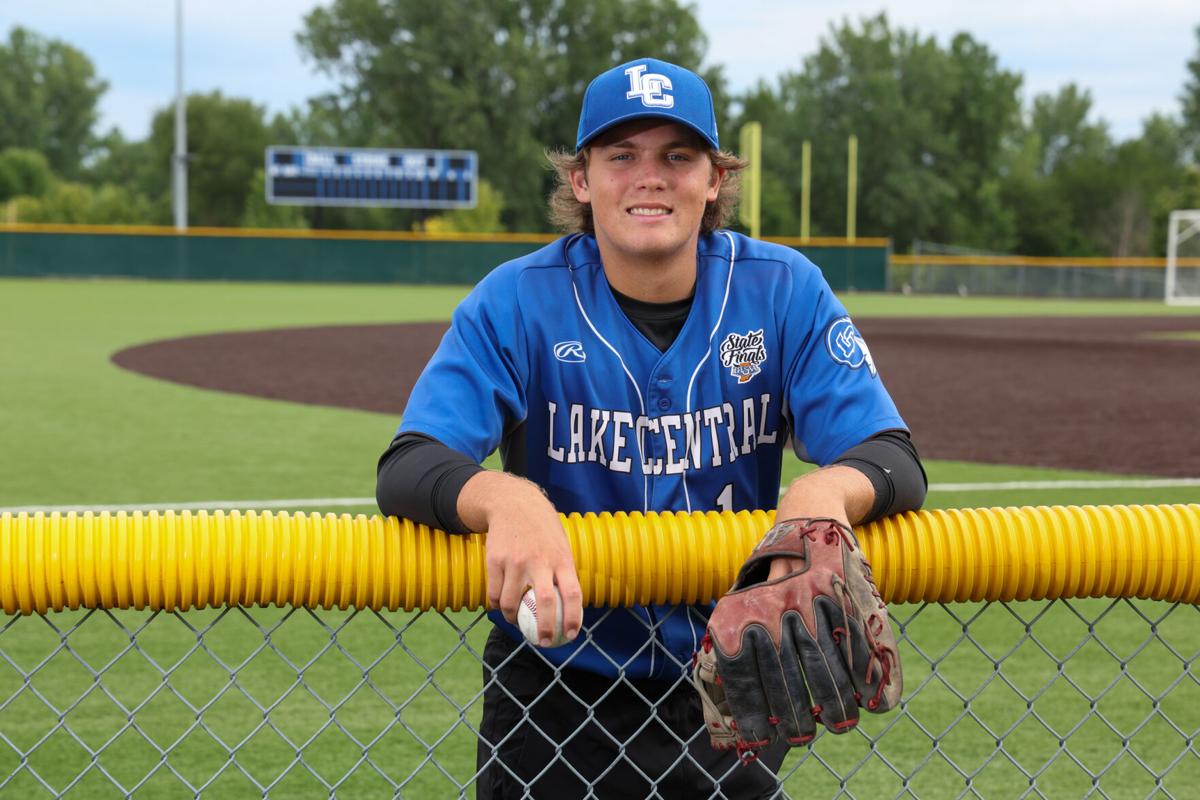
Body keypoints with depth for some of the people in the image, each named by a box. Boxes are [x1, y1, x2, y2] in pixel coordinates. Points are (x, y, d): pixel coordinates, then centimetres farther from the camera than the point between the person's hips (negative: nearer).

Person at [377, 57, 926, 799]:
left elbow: (897, 460, -14)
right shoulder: (517, 302, -10)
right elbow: (407, 468, -21)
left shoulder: (784, 290, -6)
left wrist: (824, 490, -39)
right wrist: (505, 498, -44)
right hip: (557, 698, -1)